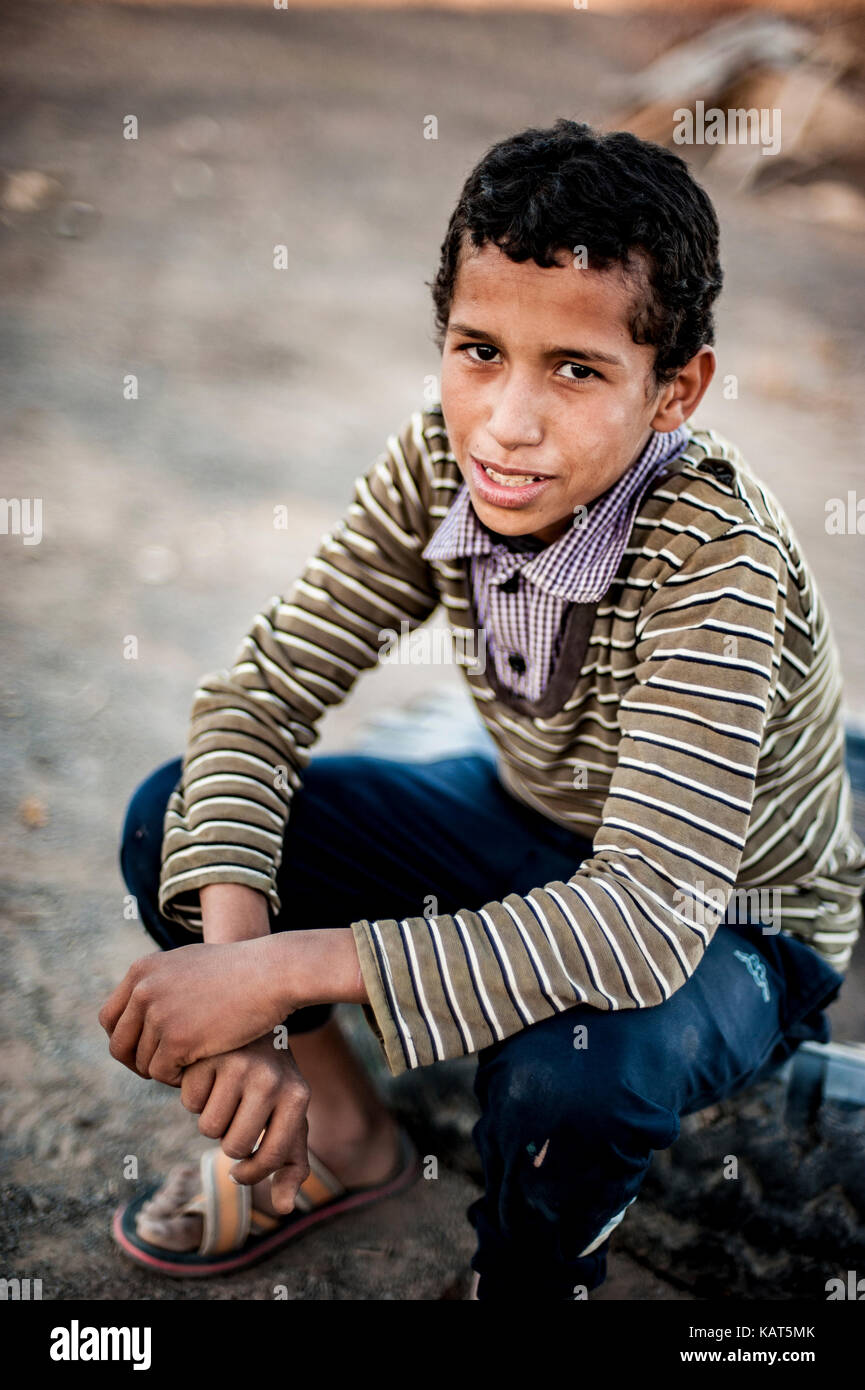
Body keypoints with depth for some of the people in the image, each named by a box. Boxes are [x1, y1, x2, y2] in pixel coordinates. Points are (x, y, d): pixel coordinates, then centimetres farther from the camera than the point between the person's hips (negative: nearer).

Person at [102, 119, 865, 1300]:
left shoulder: (715, 559, -34)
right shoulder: (438, 465, -18)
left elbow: (650, 918, -41)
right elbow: (259, 696, -15)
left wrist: (283, 971, -42)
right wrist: (231, 954, -33)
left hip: (727, 927, -4)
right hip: (532, 835, 5)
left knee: (570, 1066, -38)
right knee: (174, 818, -8)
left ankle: (530, 1278, 0)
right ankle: (347, 1141, 14)